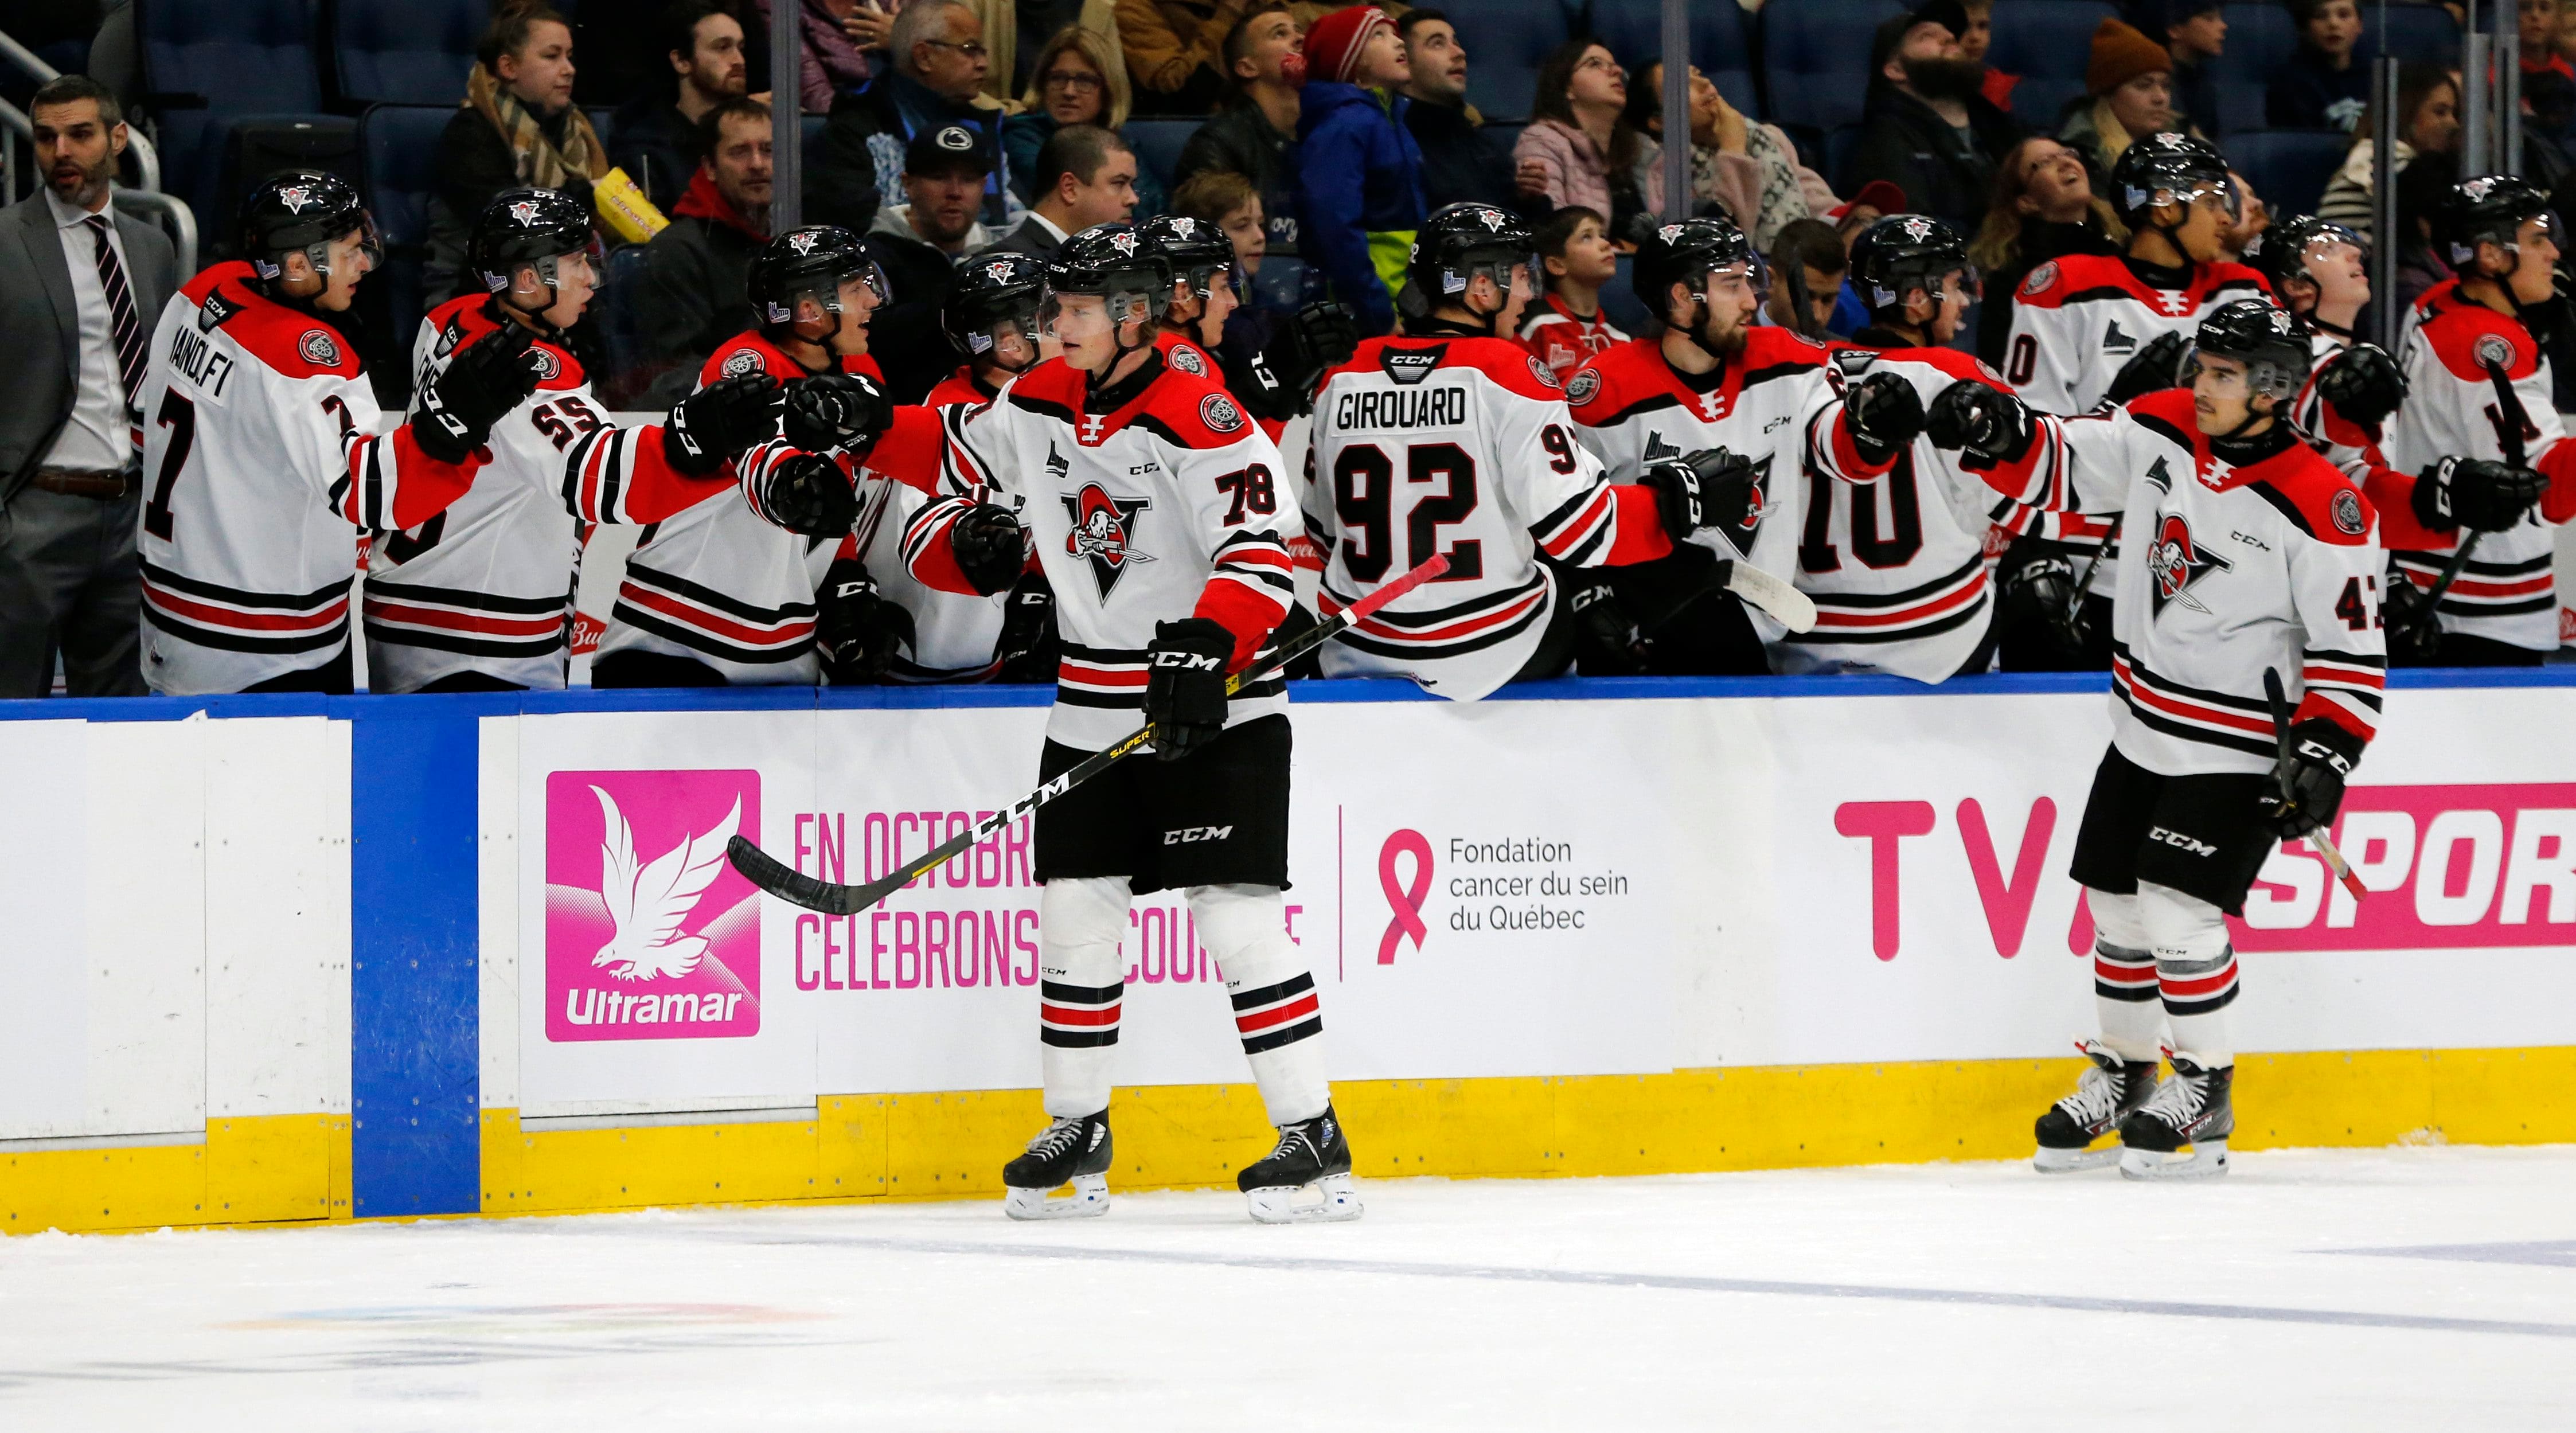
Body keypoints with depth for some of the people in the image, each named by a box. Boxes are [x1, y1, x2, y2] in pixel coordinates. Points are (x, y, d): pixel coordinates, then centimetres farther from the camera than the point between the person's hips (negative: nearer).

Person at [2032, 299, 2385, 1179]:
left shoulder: (2320, 510, -19)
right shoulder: (2159, 429, -3)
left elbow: (2352, 651, -15)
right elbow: (2068, 455, 13)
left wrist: (2323, 757, -20)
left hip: (2234, 750, -7)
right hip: (2141, 726, 7)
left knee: (2179, 910, -15)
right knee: (2115, 902, 12)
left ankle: (2204, 1094, 2)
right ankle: (2121, 1075, 30)